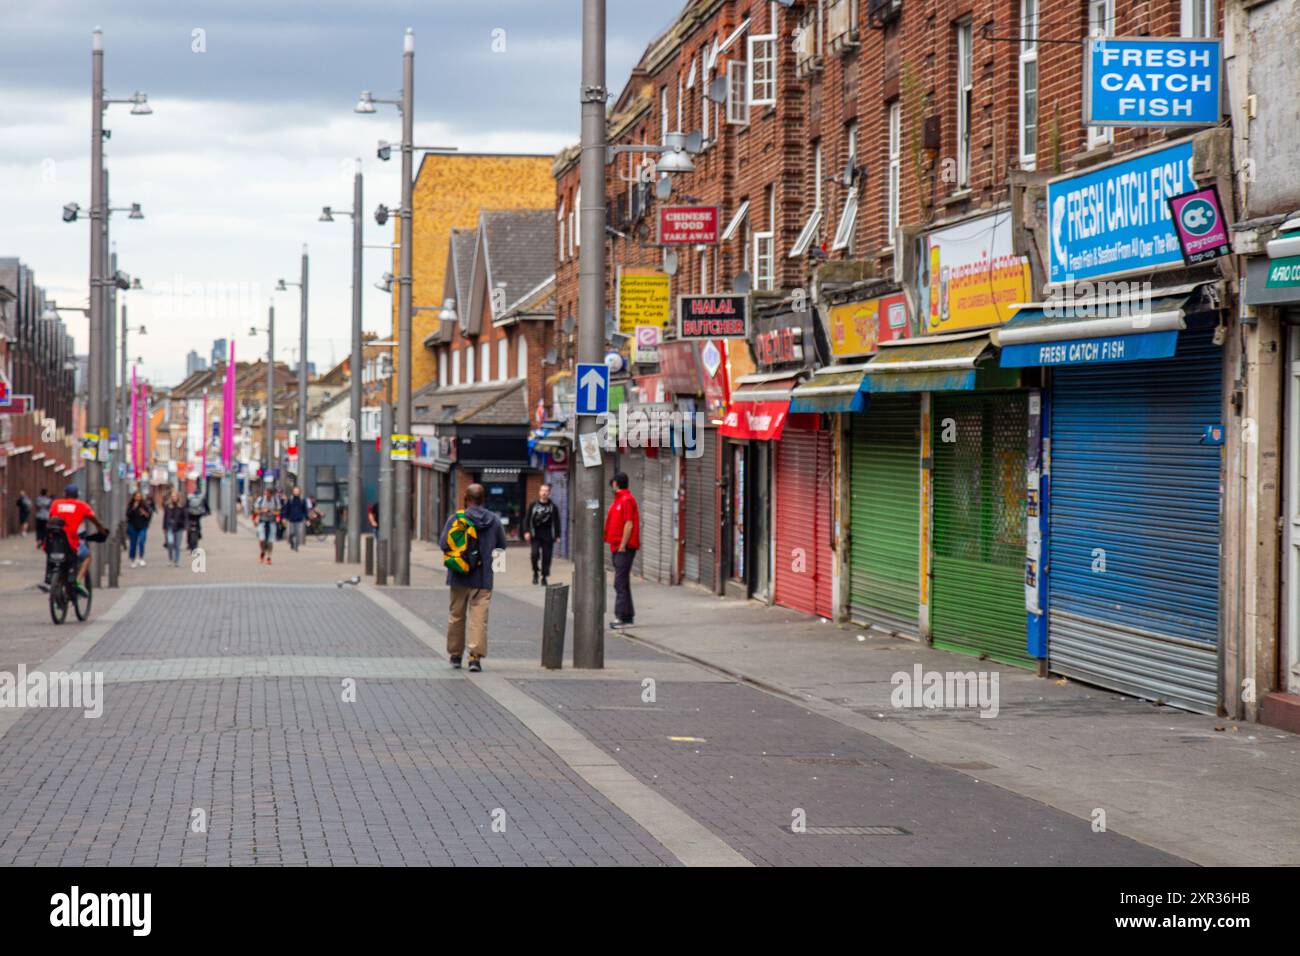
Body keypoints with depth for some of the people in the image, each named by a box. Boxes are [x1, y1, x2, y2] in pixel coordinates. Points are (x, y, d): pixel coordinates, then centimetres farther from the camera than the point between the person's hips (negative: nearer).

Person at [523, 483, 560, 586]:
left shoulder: (553, 507, 8)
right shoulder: (533, 505, 8)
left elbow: (557, 522, 9)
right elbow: (527, 519, 7)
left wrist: (557, 536, 4)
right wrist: (526, 531, -6)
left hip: (548, 536, 0)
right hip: (535, 535, 0)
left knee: (546, 557, 1)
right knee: (535, 553, -16)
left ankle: (544, 577, 11)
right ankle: (535, 573, 4)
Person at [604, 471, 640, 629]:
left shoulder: (626, 500, -13)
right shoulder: (618, 500, 16)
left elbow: (629, 524, -19)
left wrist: (622, 546, -20)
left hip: (624, 548, -10)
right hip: (618, 547, 10)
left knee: (620, 583, -11)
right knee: (622, 583, 13)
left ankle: (623, 617, -11)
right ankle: (627, 616, 18)